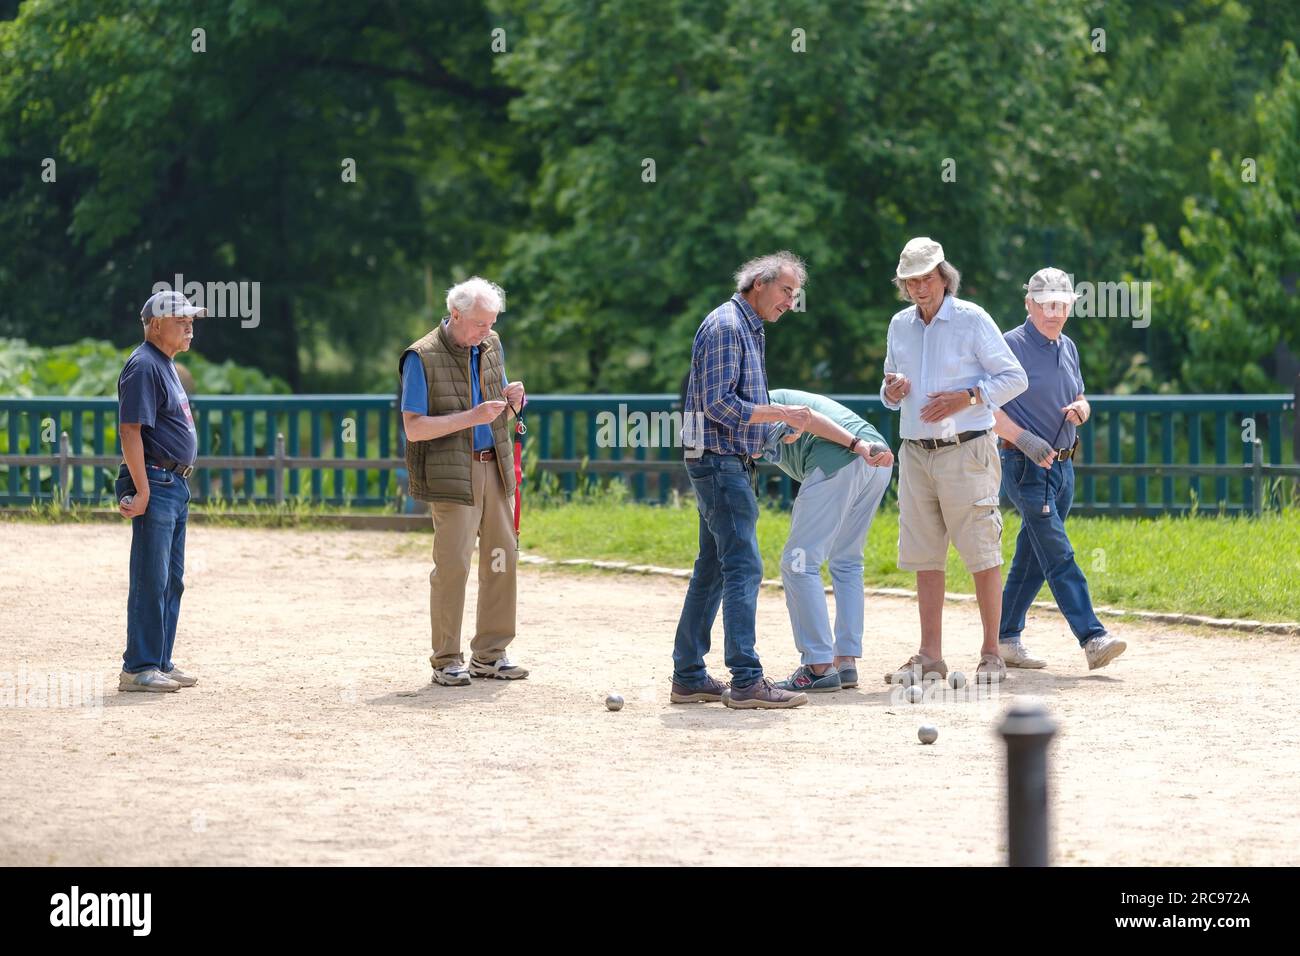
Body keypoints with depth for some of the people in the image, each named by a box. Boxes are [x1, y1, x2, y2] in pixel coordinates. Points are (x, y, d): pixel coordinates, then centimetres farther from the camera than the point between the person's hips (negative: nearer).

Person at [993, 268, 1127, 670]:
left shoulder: (1068, 348, 14)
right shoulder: (1011, 346, -9)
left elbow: (1079, 399, 25)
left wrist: (1080, 409, 1)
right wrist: (1024, 439, -22)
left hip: (1062, 466, 8)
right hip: (1025, 466, -8)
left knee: (1032, 558, 11)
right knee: (1057, 554, -15)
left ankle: (1006, 639, 20)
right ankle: (1092, 637, -25)